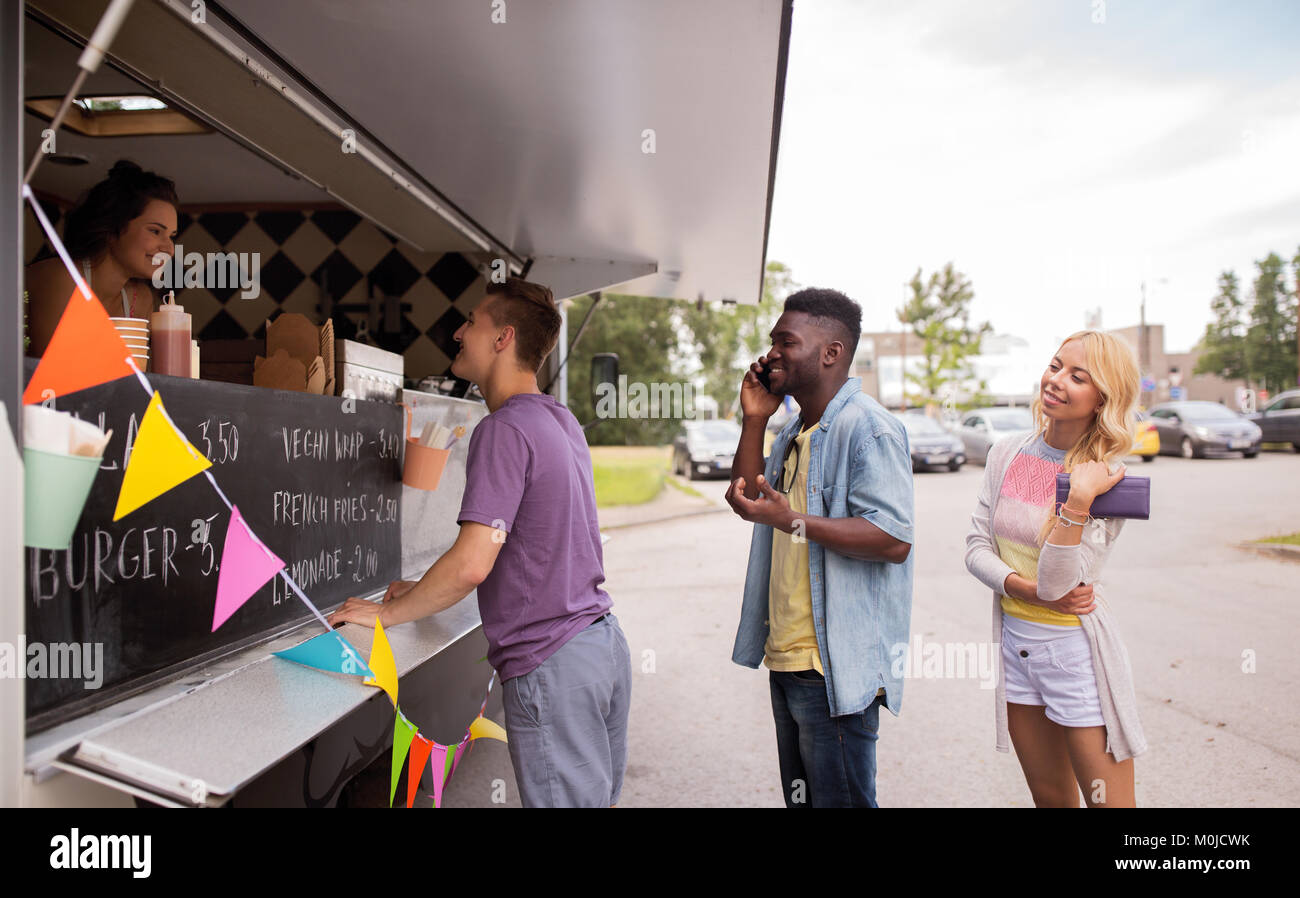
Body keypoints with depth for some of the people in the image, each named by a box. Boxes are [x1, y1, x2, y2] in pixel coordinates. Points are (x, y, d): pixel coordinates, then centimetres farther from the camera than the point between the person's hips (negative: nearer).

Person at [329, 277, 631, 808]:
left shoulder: (504, 428, -16)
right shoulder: (561, 420, 12)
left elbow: (472, 564, -24)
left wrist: (386, 613, -8)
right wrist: (425, 592, 19)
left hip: (551, 664, -9)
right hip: (604, 642, 9)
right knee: (599, 799, 19)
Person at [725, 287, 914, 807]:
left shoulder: (868, 428, -17)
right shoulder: (794, 432, 15)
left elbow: (894, 540, -25)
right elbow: (746, 497, 16)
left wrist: (792, 521, -29)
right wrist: (754, 419, 7)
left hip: (837, 667, -10)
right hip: (787, 660, 10)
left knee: (840, 799, 4)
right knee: (800, 796, 22)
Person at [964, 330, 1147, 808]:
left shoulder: (1109, 479, -13)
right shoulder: (1007, 453, 0)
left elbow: (1058, 583, -21)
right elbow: (976, 547, 1)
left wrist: (1079, 499, -30)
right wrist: (1024, 587, -15)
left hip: (1077, 653, -4)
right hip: (1014, 643, 4)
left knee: (1108, 801, 5)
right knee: (1050, 798, 19)